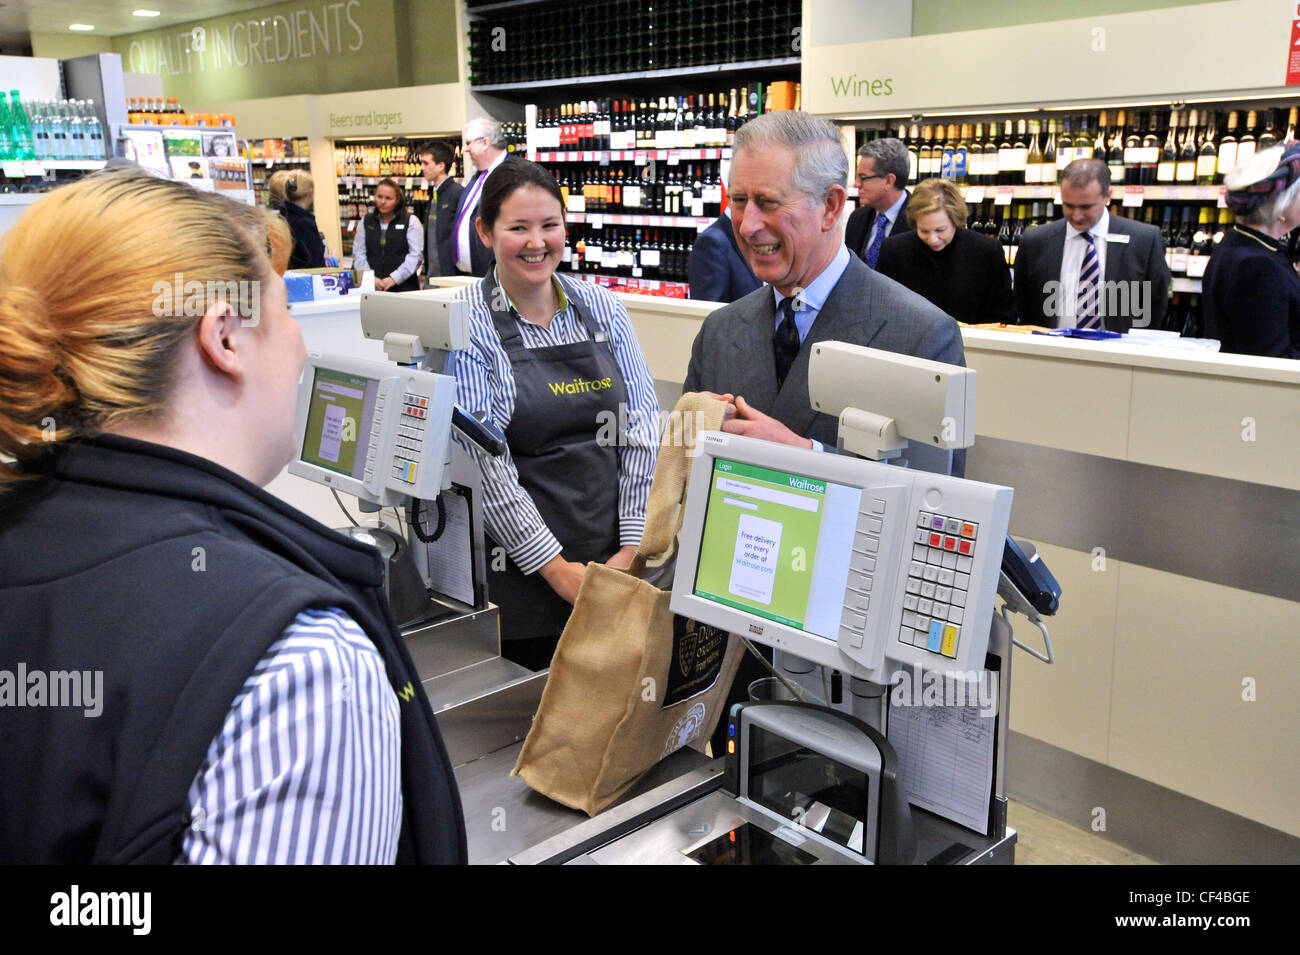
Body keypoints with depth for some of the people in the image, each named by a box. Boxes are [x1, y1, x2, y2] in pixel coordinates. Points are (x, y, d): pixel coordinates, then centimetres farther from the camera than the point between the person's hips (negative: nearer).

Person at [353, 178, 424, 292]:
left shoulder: (411, 221, 4)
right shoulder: (366, 221, 15)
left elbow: (415, 255, -5)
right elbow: (358, 253, 9)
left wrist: (393, 279, -14)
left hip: (404, 287, -2)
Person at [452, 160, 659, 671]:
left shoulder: (602, 308, 5)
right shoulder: (466, 323, -8)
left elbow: (642, 423, 1)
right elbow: (484, 461, -13)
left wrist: (633, 545, -6)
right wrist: (556, 567, -14)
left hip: (617, 559, 4)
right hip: (520, 567, -3)